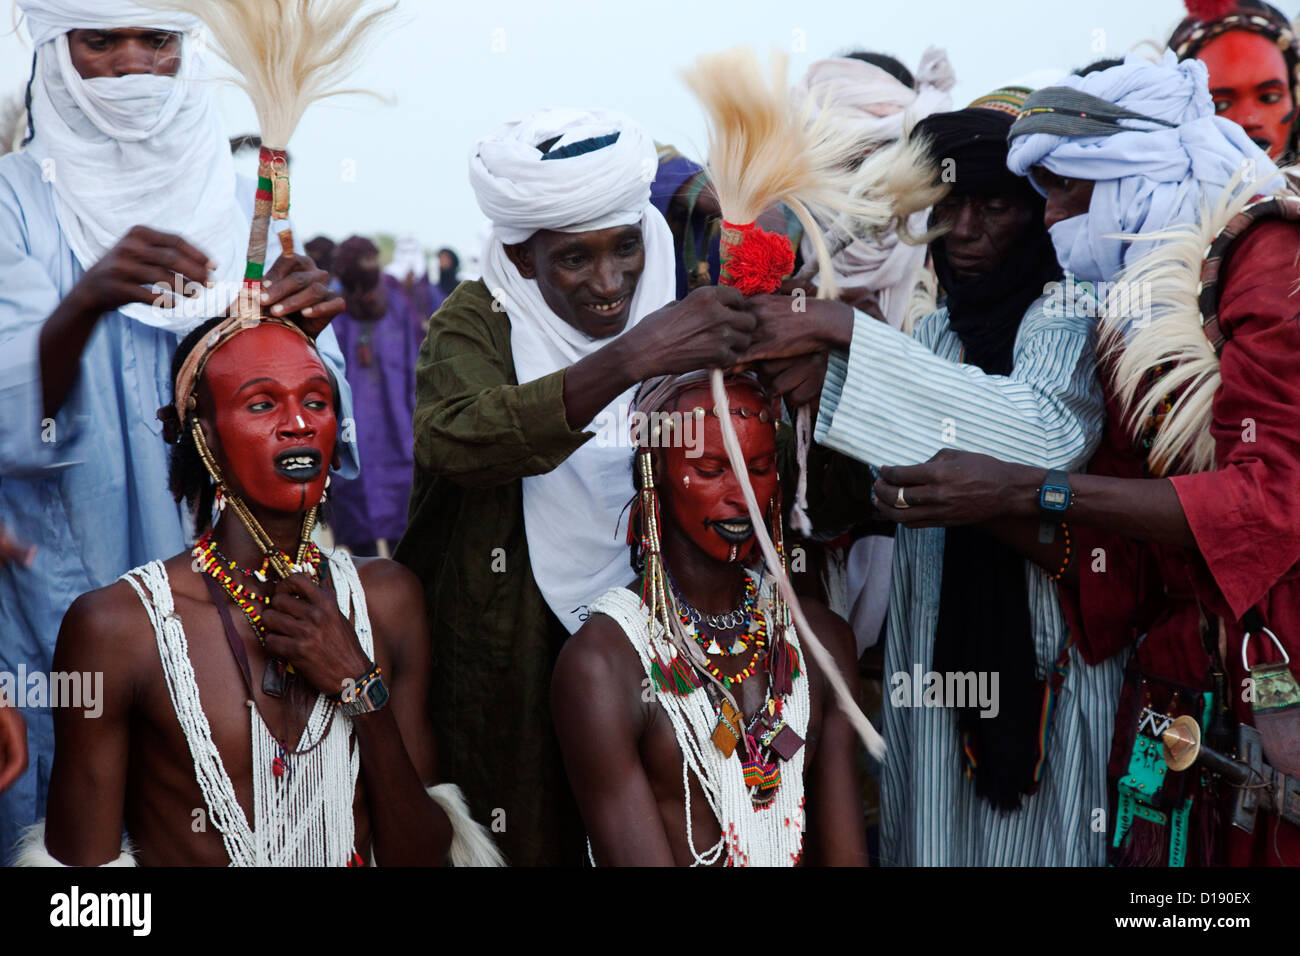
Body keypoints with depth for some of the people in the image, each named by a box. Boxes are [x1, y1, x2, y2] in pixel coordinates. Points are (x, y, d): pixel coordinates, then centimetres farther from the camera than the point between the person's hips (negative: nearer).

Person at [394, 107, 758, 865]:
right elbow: (454, 440, -34)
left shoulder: (679, 316, 1)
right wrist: (627, 361, -44)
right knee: (521, 837, 5)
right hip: (503, 664, -3)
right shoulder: (478, 322, -10)